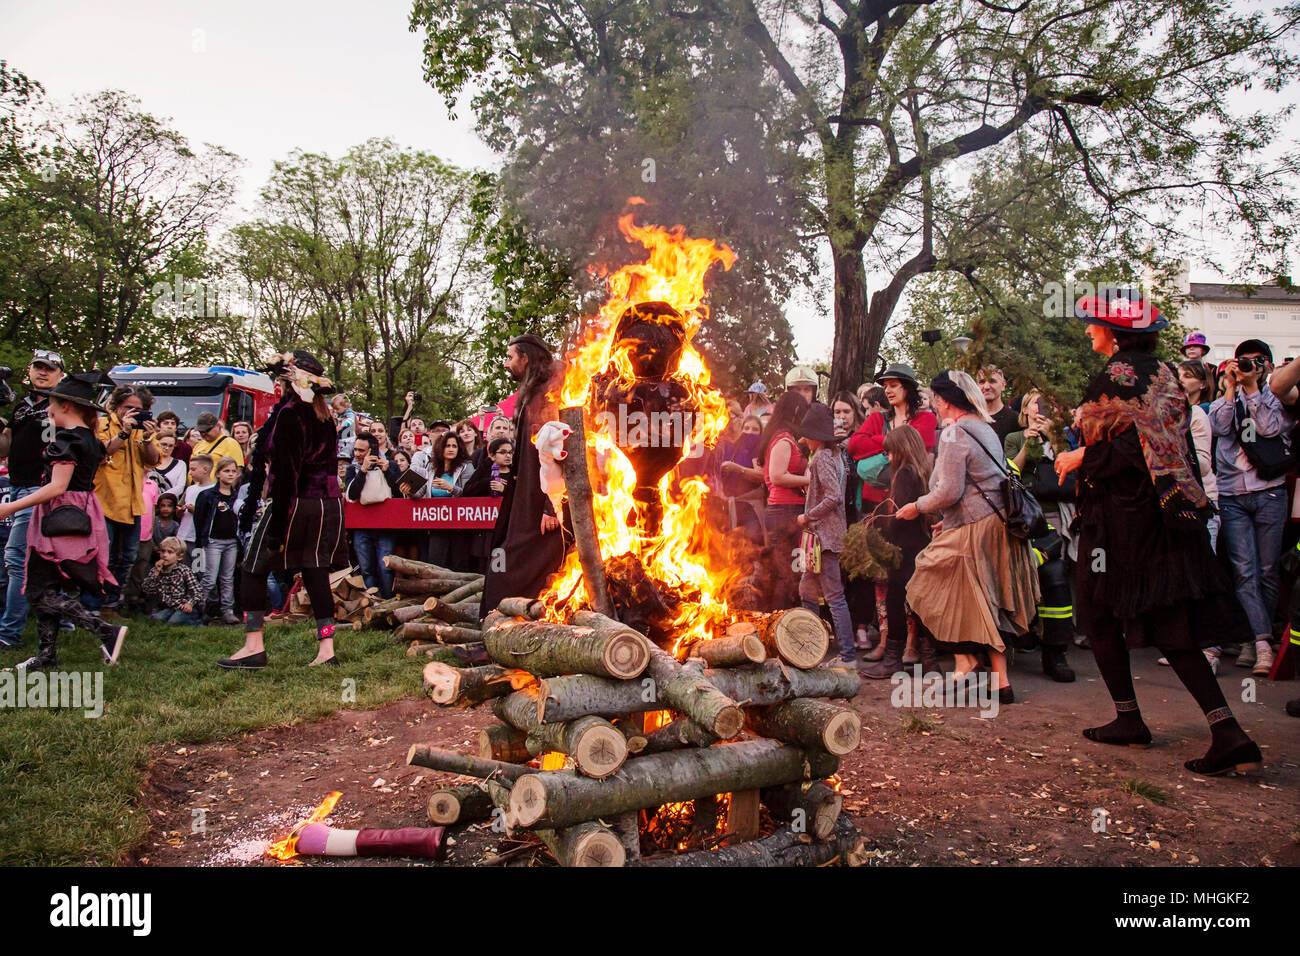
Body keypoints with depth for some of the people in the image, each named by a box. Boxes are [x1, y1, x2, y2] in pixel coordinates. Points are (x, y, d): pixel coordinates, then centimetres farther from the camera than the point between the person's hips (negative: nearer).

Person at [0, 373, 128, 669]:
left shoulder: (67, 438, -15)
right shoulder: (89, 438, 12)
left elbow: (57, 487, -21)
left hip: (61, 519, -9)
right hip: (81, 515, 9)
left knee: (40, 593, -5)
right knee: (47, 589, 14)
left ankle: (107, 632, -12)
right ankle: (46, 656, 19)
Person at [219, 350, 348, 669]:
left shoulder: (288, 413, -12)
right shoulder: (324, 416, 11)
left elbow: (286, 472, -17)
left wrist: (278, 521, -17)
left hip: (294, 503, -7)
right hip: (327, 504, 7)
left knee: (253, 570, 6)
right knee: (316, 574, 8)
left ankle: (254, 646, 4)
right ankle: (326, 649, 6)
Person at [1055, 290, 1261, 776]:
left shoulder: (1114, 377, -13)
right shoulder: (1164, 373, 11)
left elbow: (1118, 452, -19)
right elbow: (1170, 444, 14)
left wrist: (1078, 457, -1)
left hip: (1119, 513, -7)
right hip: (1169, 512, 7)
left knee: (1101, 616, 10)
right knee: (1171, 624, 9)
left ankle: (1128, 719, 16)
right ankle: (1227, 731, 2)